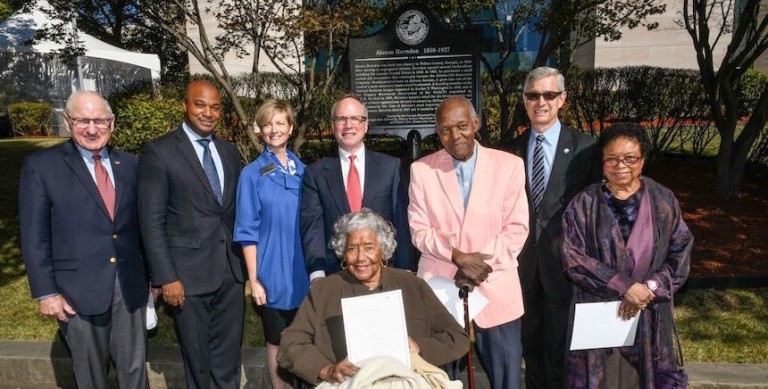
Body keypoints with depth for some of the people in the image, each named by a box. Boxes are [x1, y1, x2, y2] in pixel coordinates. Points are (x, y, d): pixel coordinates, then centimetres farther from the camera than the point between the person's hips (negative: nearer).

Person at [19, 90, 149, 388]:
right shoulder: (41, 166, -5)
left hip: (131, 286, 3)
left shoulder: (130, 165, 6)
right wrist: (46, 292, -9)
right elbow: (34, 237, -6)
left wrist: (152, 273, 11)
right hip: (78, 291, -3)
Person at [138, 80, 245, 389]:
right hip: (189, 273, -4)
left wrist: (245, 264, 11)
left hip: (231, 271, 5)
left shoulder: (229, 152, 10)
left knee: (228, 358, 15)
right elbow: (152, 222, -10)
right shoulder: (159, 152, -7)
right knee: (198, 359, 13)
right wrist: (167, 278, -14)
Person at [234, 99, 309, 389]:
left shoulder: (303, 170, 5)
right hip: (274, 274, -3)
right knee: (278, 343, 11)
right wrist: (254, 279, -9)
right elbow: (248, 232, -6)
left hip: (305, 273, 3)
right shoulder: (252, 174, -5)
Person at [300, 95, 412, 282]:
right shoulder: (315, 173, 2)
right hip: (334, 275, 0)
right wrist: (317, 273, -18)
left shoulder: (391, 166, 2)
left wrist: (405, 272, -4)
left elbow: (401, 222, 0)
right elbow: (312, 226, -6)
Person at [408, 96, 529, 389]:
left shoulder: (509, 165, -2)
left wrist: (483, 261, -15)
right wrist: (456, 255, -16)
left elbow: (517, 228, -3)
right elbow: (419, 230, -2)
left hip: (496, 289, 0)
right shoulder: (421, 169, 0)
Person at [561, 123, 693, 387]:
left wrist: (650, 288, -14)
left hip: (649, 315, 2)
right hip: (597, 314, -1)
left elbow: (681, 252, 1)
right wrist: (623, 286, -18)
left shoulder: (663, 201, 1)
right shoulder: (584, 204, -5)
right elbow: (573, 257, -10)